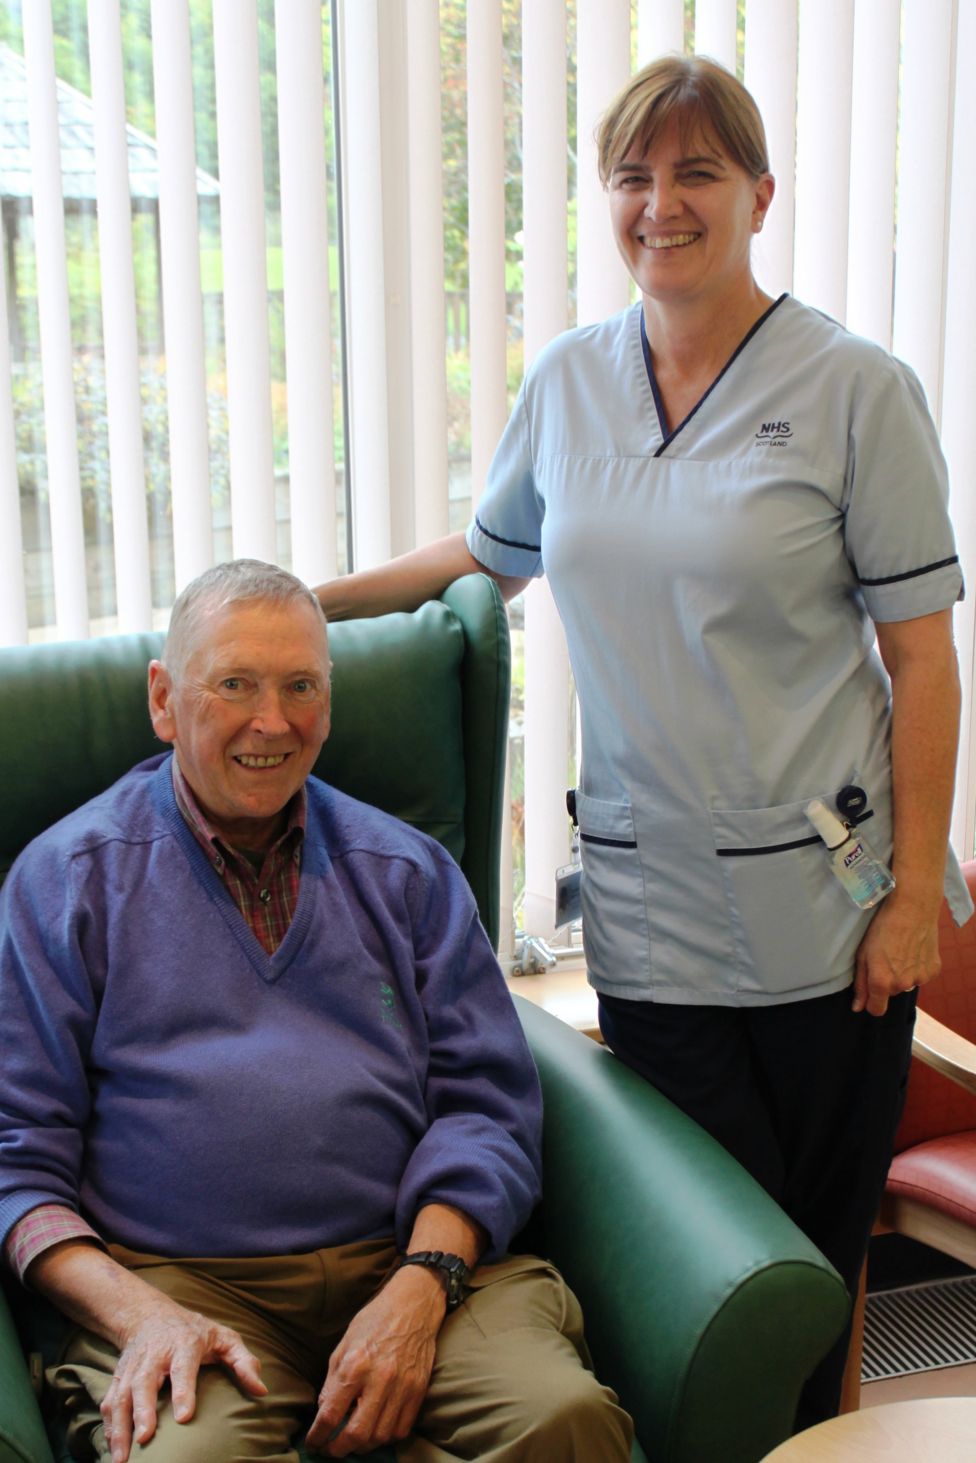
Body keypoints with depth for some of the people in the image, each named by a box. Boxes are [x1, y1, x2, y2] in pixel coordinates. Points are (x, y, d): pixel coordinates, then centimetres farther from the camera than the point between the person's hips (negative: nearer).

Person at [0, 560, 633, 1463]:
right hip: (180, 1279, -2)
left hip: (408, 1260, 3)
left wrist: (422, 1286, -9)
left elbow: (485, 1100, 9)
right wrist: (140, 1314, -13)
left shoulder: (406, 871, 17)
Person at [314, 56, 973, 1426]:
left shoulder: (856, 389, -5)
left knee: (824, 1229, 8)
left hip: (821, 897, -2)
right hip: (650, 912, 3)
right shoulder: (567, 379, 7)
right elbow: (488, 550, 23)